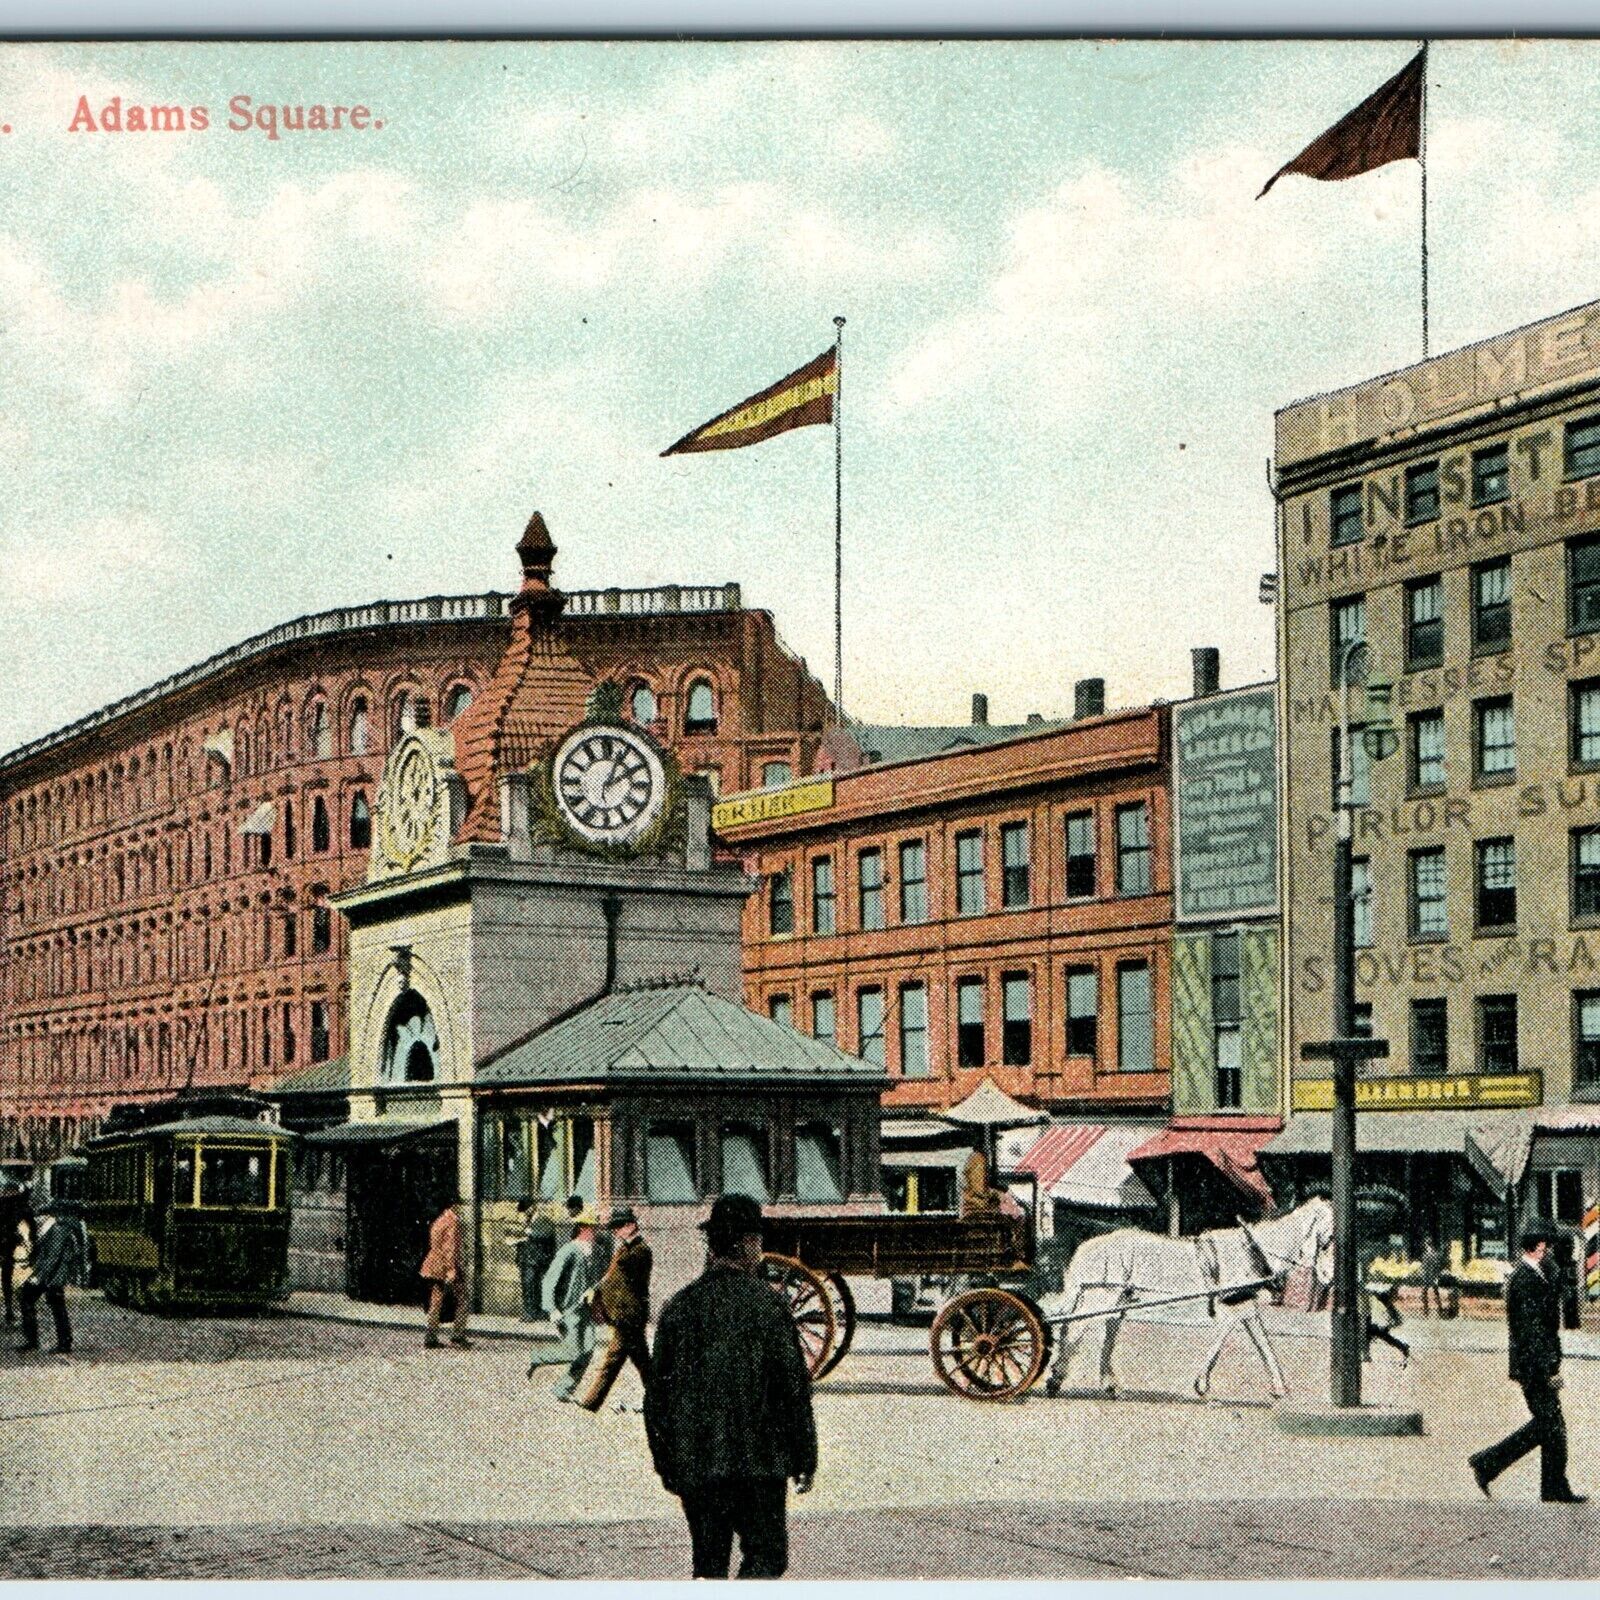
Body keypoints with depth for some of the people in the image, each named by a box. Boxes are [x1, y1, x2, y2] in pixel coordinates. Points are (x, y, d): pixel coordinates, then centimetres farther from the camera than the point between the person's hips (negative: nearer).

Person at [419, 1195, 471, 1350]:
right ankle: (458, 1336, -2)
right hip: (448, 1267, -8)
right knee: (462, 1302, 3)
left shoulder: (438, 1221, 14)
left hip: (434, 1267, 8)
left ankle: (431, 1339, 7)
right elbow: (452, 1246, -19)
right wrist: (452, 1269, -22)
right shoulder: (453, 1221, -11)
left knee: (436, 1304, 9)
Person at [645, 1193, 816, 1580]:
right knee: (766, 1554, 4)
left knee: (709, 1562, 13)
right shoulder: (767, 1304, -7)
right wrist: (804, 1459, 2)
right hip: (759, 1461, -4)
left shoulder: (678, 1306, 5)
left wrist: (665, 1463, 17)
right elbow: (794, 1386, -6)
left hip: (694, 1463, 4)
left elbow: (657, 1392, 8)